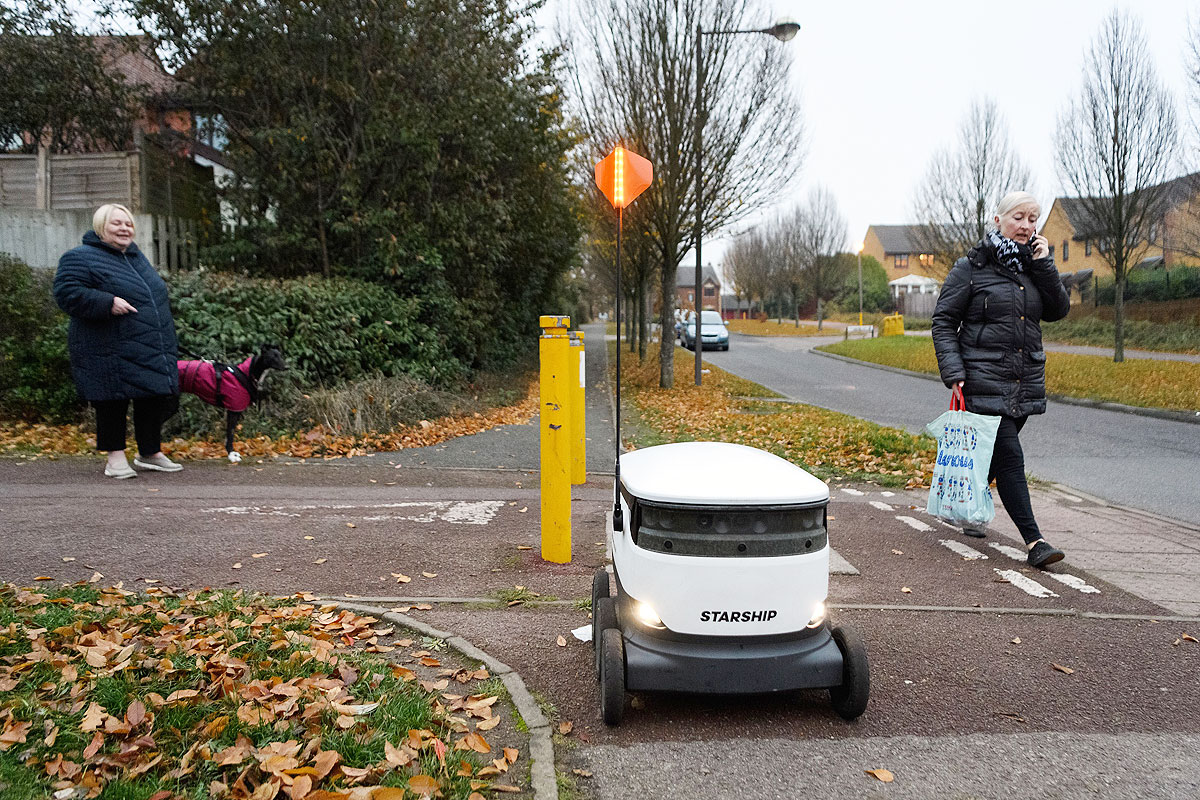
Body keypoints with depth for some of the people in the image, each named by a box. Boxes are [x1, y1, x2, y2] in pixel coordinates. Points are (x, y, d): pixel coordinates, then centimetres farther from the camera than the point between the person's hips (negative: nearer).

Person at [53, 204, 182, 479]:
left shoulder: (137, 257, 19)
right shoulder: (81, 258, -5)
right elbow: (67, 293, -16)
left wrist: (165, 339, 23)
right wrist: (107, 303, -25)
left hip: (151, 352, 7)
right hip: (110, 356, -7)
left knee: (156, 399, 10)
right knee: (113, 404, 1)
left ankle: (150, 453, 24)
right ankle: (115, 457, 13)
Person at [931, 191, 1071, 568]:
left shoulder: (1033, 266, 12)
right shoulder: (971, 267, -4)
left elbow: (1058, 310, 4)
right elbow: (943, 321, -5)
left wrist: (1044, 265, -5)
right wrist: (953, 371, -15)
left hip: (1026, 384, 6)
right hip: (985, 383, -6)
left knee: (993, 456, 16)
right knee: (1009, 457, -11)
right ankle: (1033, 541, -9)